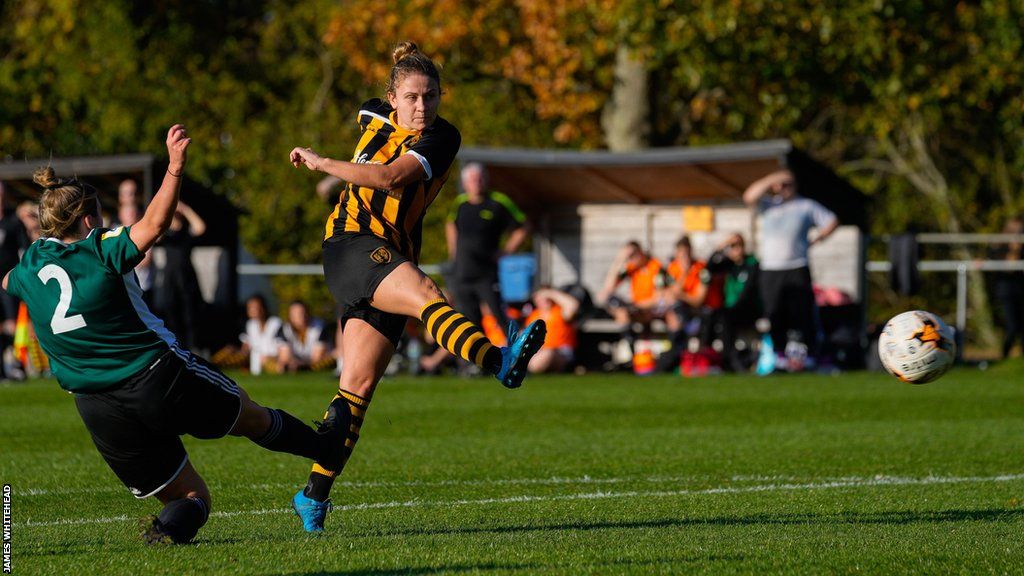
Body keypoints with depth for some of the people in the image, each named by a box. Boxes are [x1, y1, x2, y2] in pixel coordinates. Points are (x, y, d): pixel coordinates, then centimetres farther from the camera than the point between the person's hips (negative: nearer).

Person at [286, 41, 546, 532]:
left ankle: (314, 495, 7)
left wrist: (321, 163, -14)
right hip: (351, 245, -2)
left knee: (359, 384, -1)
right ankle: (499, 361, -60)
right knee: (426, 293, -33)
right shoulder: (376, 116, 6)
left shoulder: (442, 139, -3)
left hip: (393, 259, 2)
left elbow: (390, 177, -18)